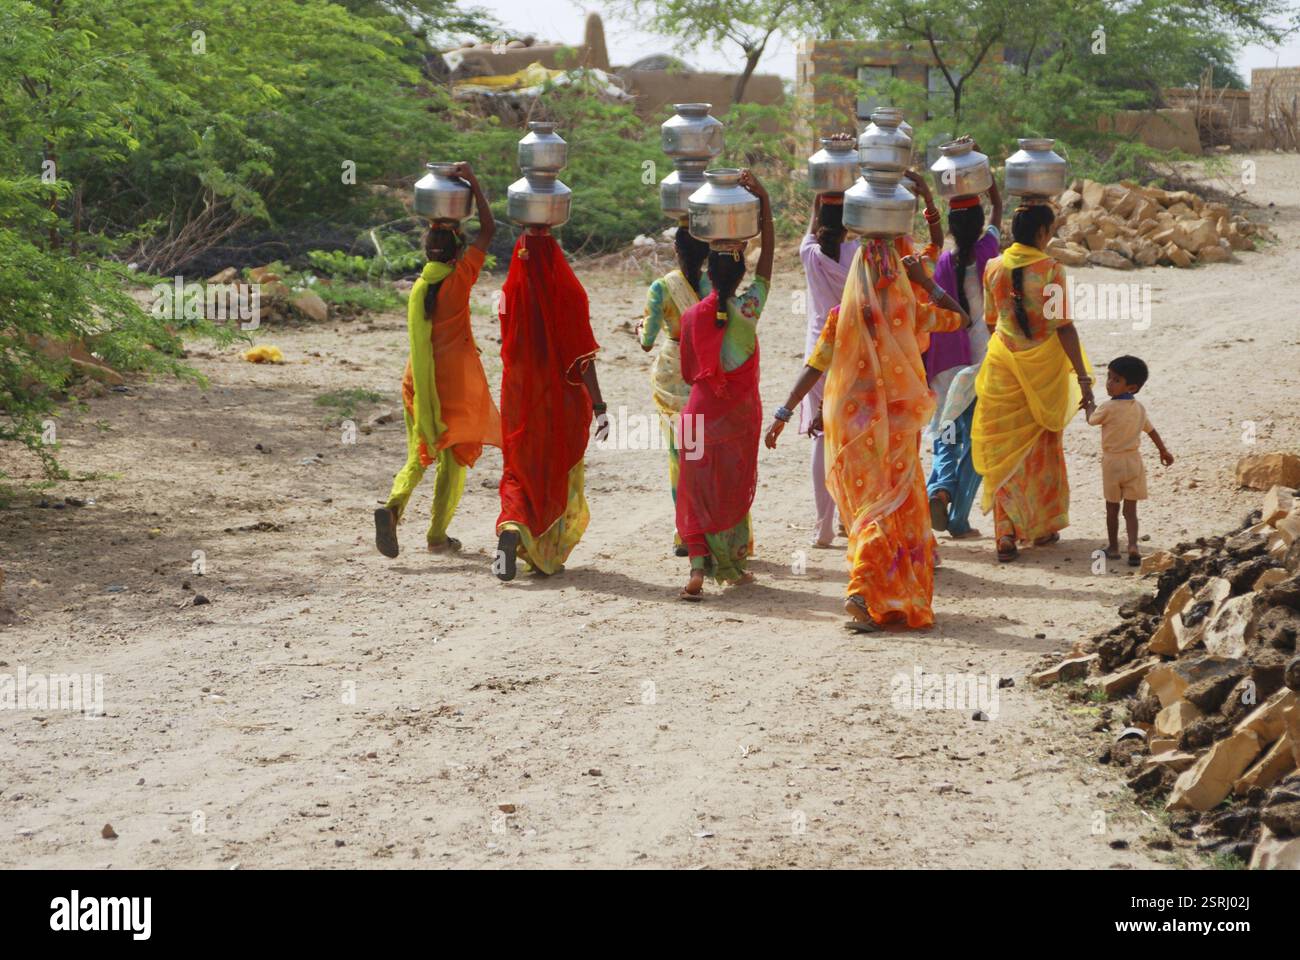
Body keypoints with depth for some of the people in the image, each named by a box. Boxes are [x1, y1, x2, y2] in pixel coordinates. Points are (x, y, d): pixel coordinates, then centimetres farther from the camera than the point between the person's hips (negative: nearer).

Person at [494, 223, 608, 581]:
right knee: (560, 477, 15)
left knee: (520, 472, 11)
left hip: (520, 401, 1)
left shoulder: (511, 294, -7)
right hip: (564, 404, -1)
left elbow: (508, 350, 1)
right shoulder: (570, 294, -11)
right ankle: (547, 556, 19)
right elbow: (583, 359, -12)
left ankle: (510, 530, -17)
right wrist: (598, 407, -8)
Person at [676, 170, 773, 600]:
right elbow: (768, 253, -6)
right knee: (734, 490, 14)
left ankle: (698, 568, -13)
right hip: (740, 415, -1)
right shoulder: (748, 308, -11)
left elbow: (687, 373, 2)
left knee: (698, 493, 4)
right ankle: (731, 565, 25)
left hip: (702, 412, 1)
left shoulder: (692, 316, -5)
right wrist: (763, 201, -5)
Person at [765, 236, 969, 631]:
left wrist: (783, 414, -1)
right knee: (890, 508, 2)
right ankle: (862, 591, -15)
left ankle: (885, 601, 21)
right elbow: (961, 318, 10)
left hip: (850, 424, 2)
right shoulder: (909, 310, -5)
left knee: (865, 505, 14)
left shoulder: (842, 315, -3)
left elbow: (814, 367, -5)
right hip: (896, 423, -2)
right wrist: (926, 281, 7)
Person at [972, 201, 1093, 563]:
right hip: (1044, 366, -2)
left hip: (1003, 363, 2)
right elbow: (1063, 326, -13)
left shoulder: (994, 268, -2)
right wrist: (1082, 376, -8)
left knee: (1004, 449, 5)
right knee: (1043, 445, 16)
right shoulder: (1051, 270, -13)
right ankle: (1043, 526, 26)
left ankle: (1006, 532, -8)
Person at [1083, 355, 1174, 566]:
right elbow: (1151, 430, 13)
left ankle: (1113, 547, 17)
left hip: (1112, 462, -4)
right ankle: (1133, 545, -12)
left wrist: (1090, 407, 23)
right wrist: (1164, 451, 26)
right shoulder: (1139, 408, 3)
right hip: (1133, 461, 4)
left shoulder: (1108, 408, -16)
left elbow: (1092, 420, 1)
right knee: (1130, 509, 4)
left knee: (1112, 509, 9)